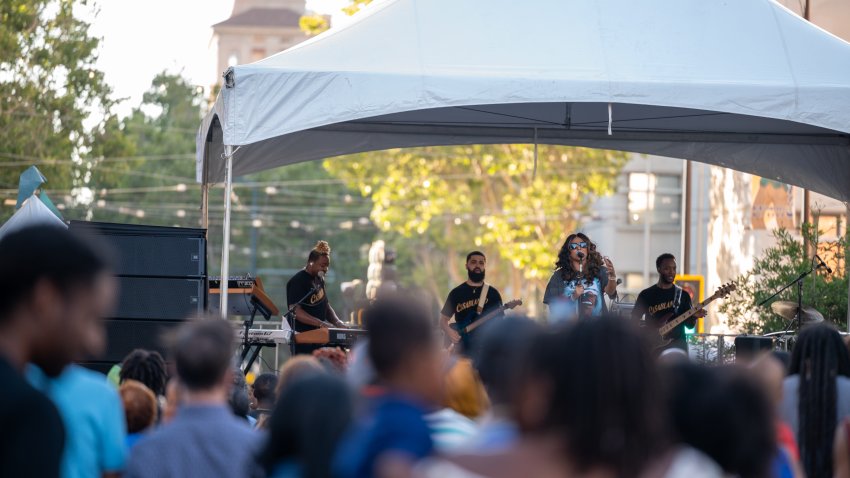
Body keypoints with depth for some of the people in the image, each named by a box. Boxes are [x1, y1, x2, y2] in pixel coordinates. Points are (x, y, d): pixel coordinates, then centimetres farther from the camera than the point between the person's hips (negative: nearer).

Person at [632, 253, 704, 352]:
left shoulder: (683, 295, 9)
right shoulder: (646, 295, 5)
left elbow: (689, 324, 8)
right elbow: (633, 321, 6)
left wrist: (694, 317, -14)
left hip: (677, 345, 1)